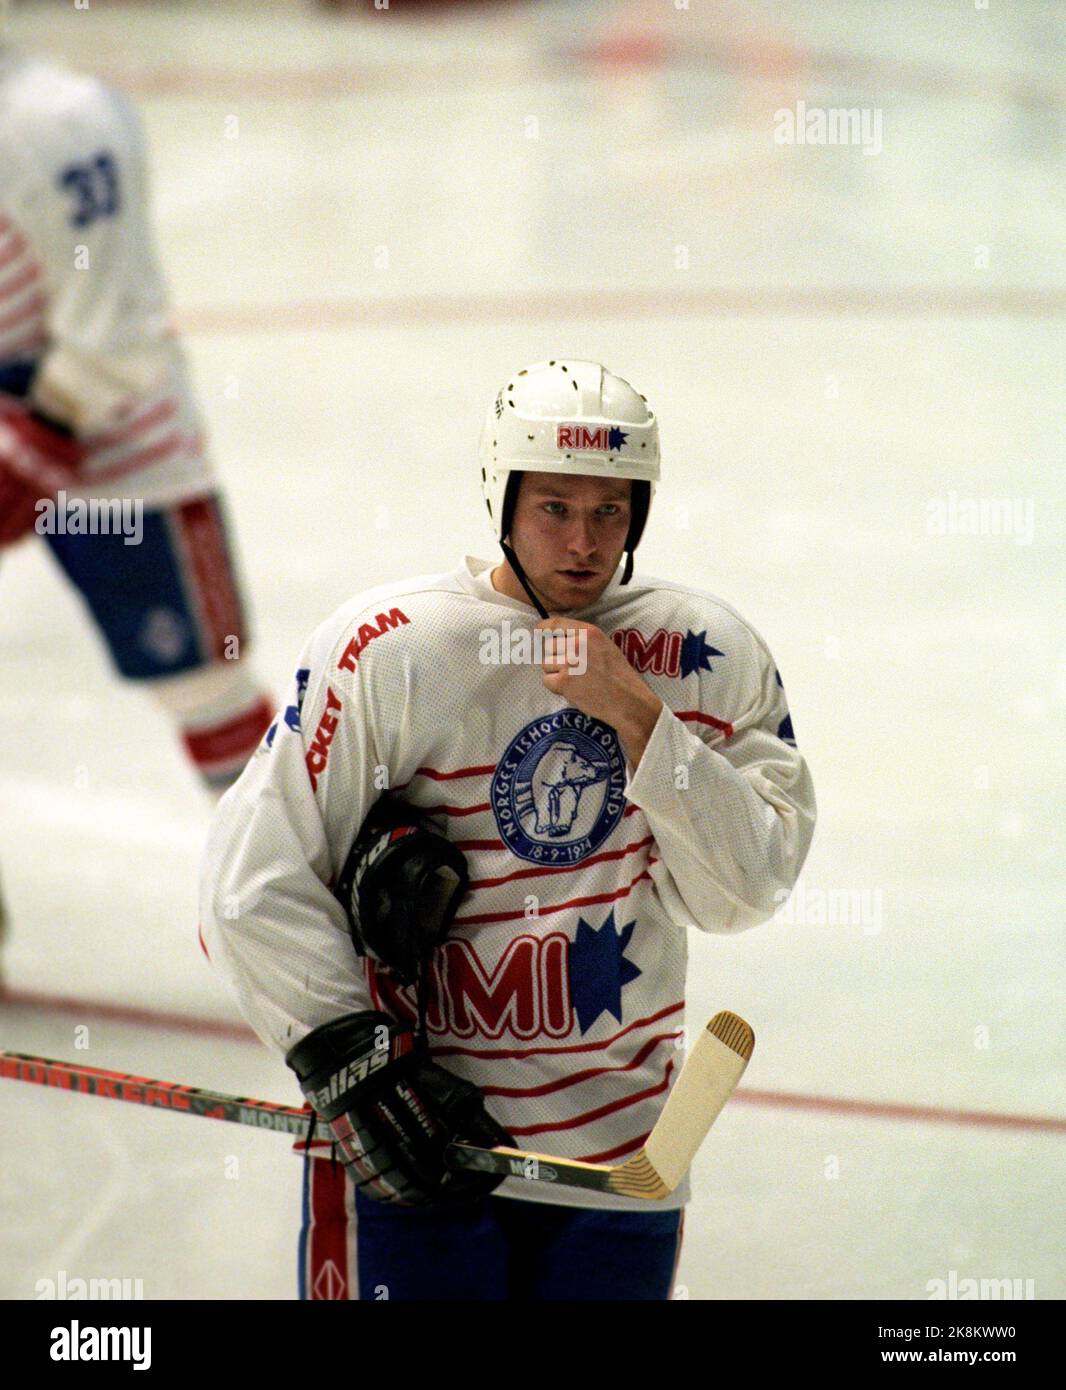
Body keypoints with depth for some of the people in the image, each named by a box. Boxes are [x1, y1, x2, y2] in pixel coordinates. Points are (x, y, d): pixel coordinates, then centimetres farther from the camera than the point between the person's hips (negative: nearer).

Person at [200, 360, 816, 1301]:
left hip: (619, 1150, 3)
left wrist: (638, 718, -16)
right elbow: (256, 878, -9)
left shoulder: (708, 653, 1)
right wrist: (357, 1065, -14)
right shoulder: (389, 649, -10)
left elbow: (745, 890, -6)